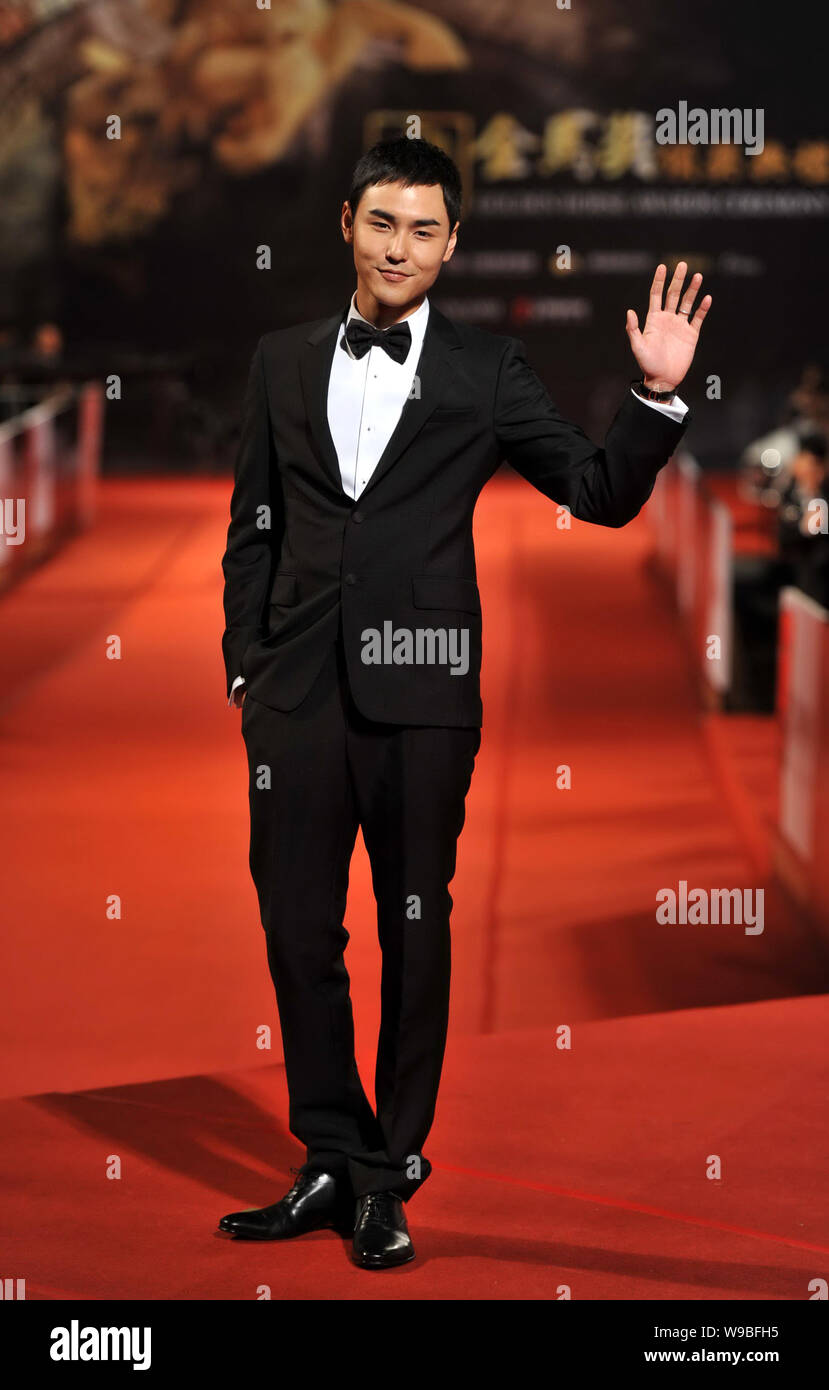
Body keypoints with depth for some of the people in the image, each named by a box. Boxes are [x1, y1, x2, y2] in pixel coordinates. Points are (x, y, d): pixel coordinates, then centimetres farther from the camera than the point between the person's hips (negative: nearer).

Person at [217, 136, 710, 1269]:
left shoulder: (487, 372, 3)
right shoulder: (283, 363, 10)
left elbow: (604, 495, 2)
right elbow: (254, 527, 14)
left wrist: (657, 393, -13)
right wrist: (245, 665, 8)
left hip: (420, 689, -2)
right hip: (298, 689, 3)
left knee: (416, 933, 5)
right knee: (297, 930, 5)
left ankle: (391, 1176, 15)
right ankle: (333, 1162, 19)